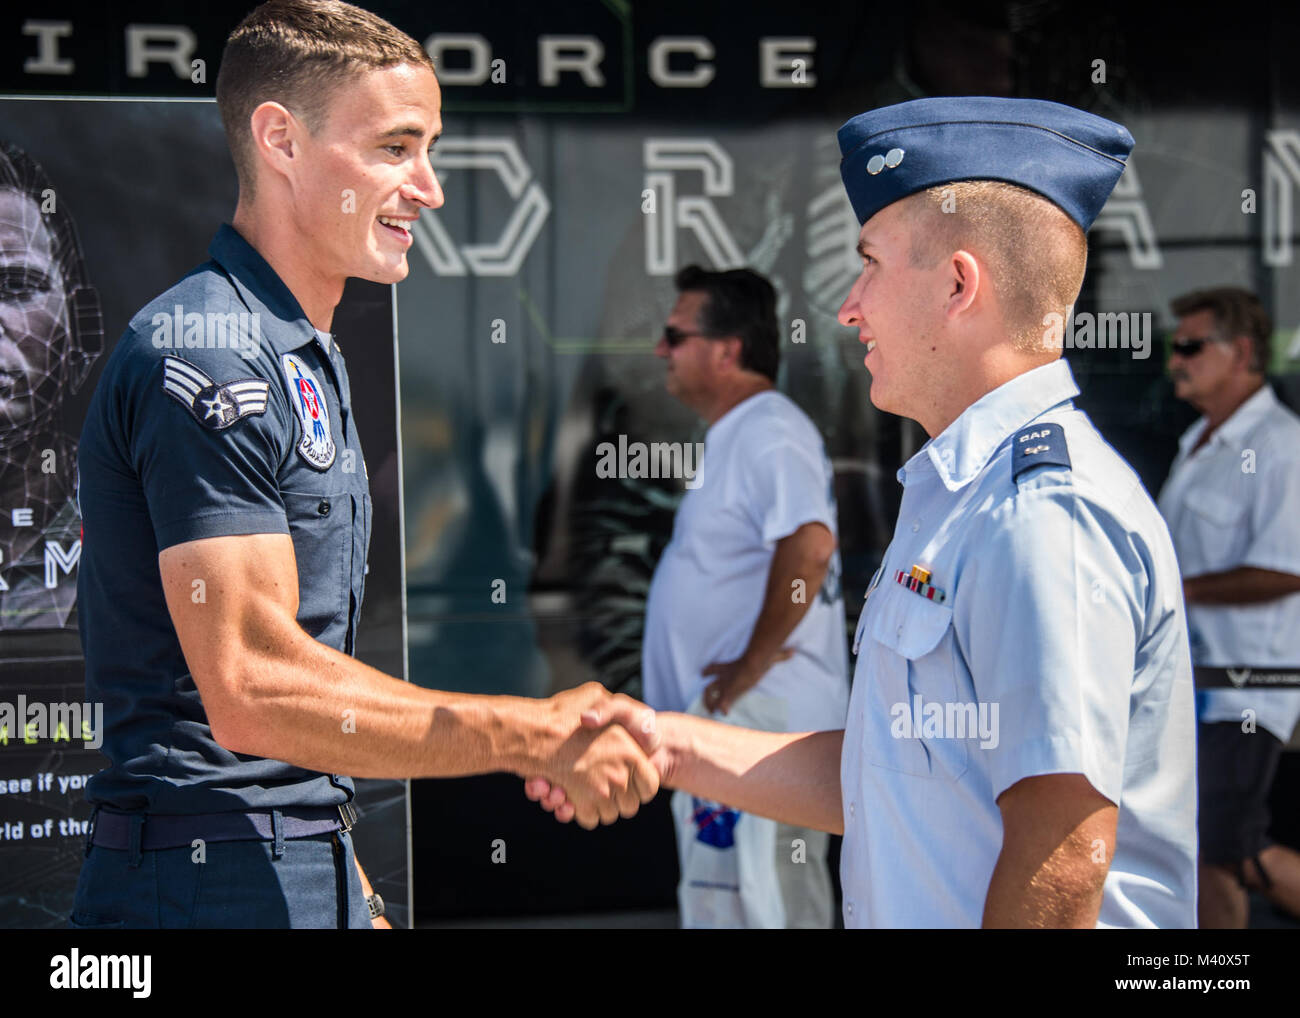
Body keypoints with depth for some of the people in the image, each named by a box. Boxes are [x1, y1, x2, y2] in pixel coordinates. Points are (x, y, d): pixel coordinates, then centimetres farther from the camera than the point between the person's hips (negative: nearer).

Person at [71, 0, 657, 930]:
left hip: (314, 875, 9)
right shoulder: (207, 359, -15)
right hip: (213, 886, -9)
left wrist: (357, 896, 14)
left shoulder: (312, 363, 17)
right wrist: (532, 737, -23)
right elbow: (250, 692, -24)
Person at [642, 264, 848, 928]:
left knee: (754, 908, -10)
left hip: (759, 720, -11)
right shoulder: (732, 436, 19)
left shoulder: (768, 433, -15)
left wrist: (751, 664, -24)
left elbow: (809, 545, -32)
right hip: (728, 723, 11)